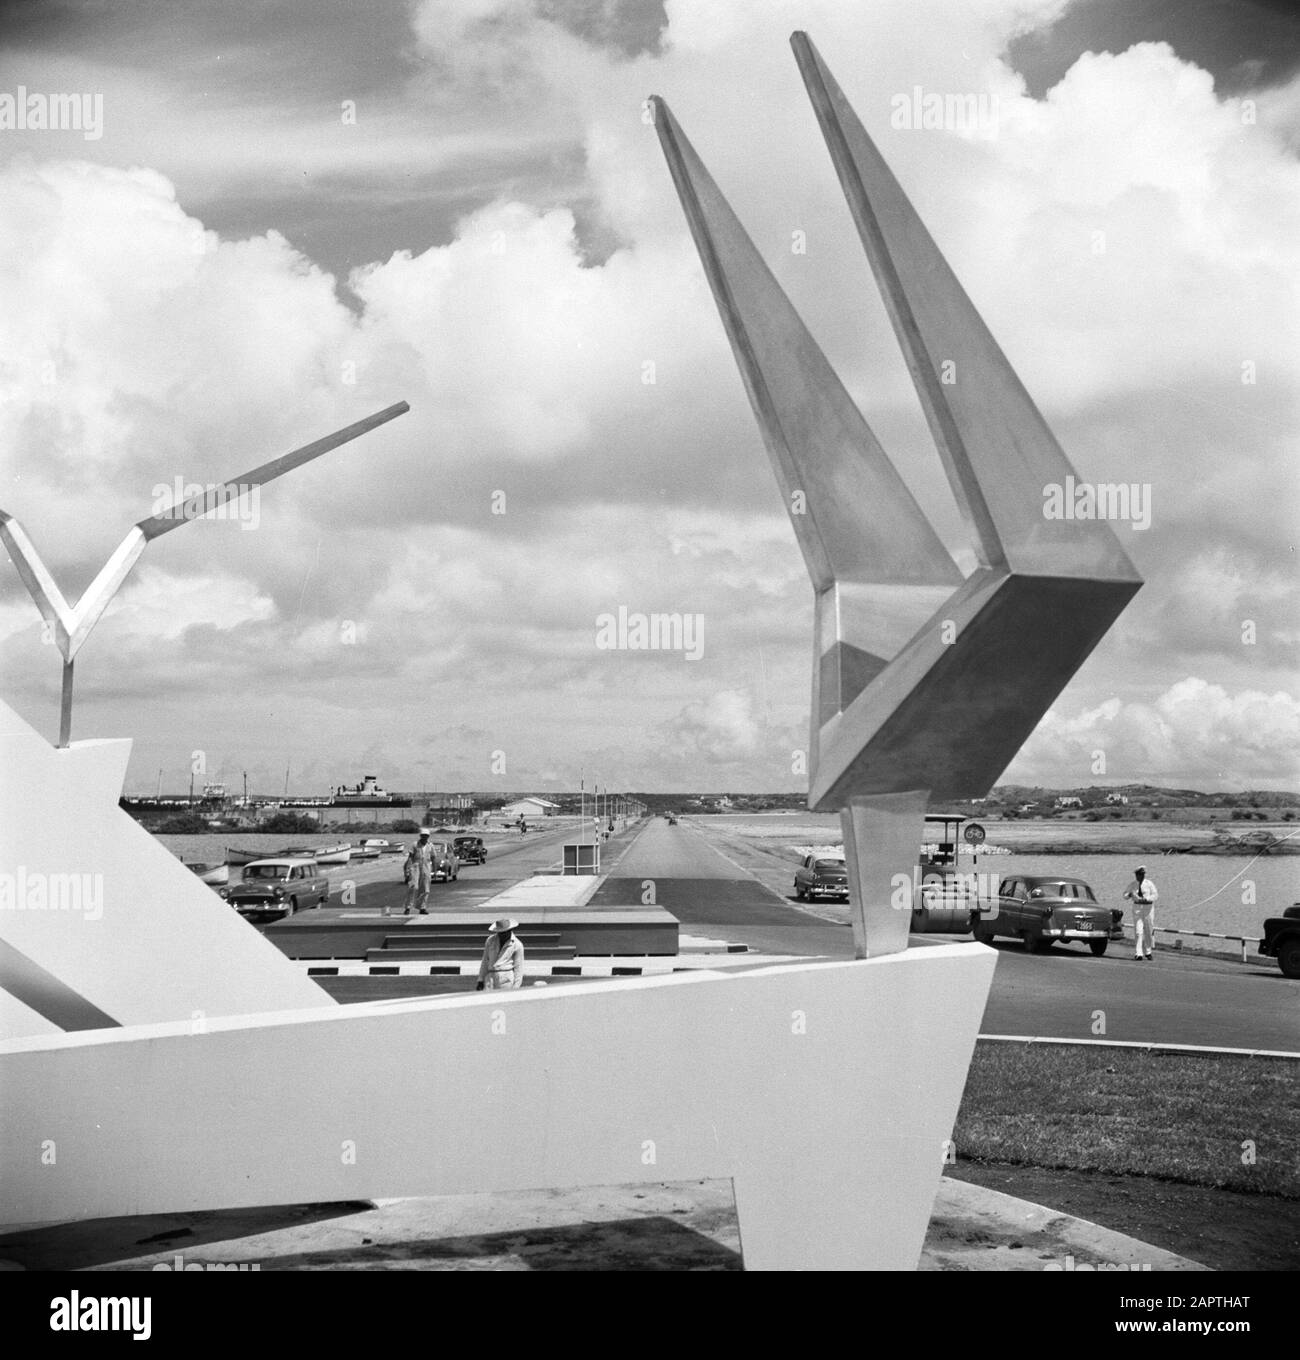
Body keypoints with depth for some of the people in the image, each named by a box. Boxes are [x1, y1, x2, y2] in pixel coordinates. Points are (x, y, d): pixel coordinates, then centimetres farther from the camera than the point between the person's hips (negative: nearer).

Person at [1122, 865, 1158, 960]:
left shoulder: (1149, 883, -2)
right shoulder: (1133, 884, 6)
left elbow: (1155, 895, -9)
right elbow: (1125, 894, 12)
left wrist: (1145, 899, -25)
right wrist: (1129, 895, -12)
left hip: (1148, 907, -1)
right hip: (1137, 908, 1)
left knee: (1148, 931, 5)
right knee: (1138, 931, -8)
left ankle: (1148, 952, 23)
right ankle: (1138, 953, -10)